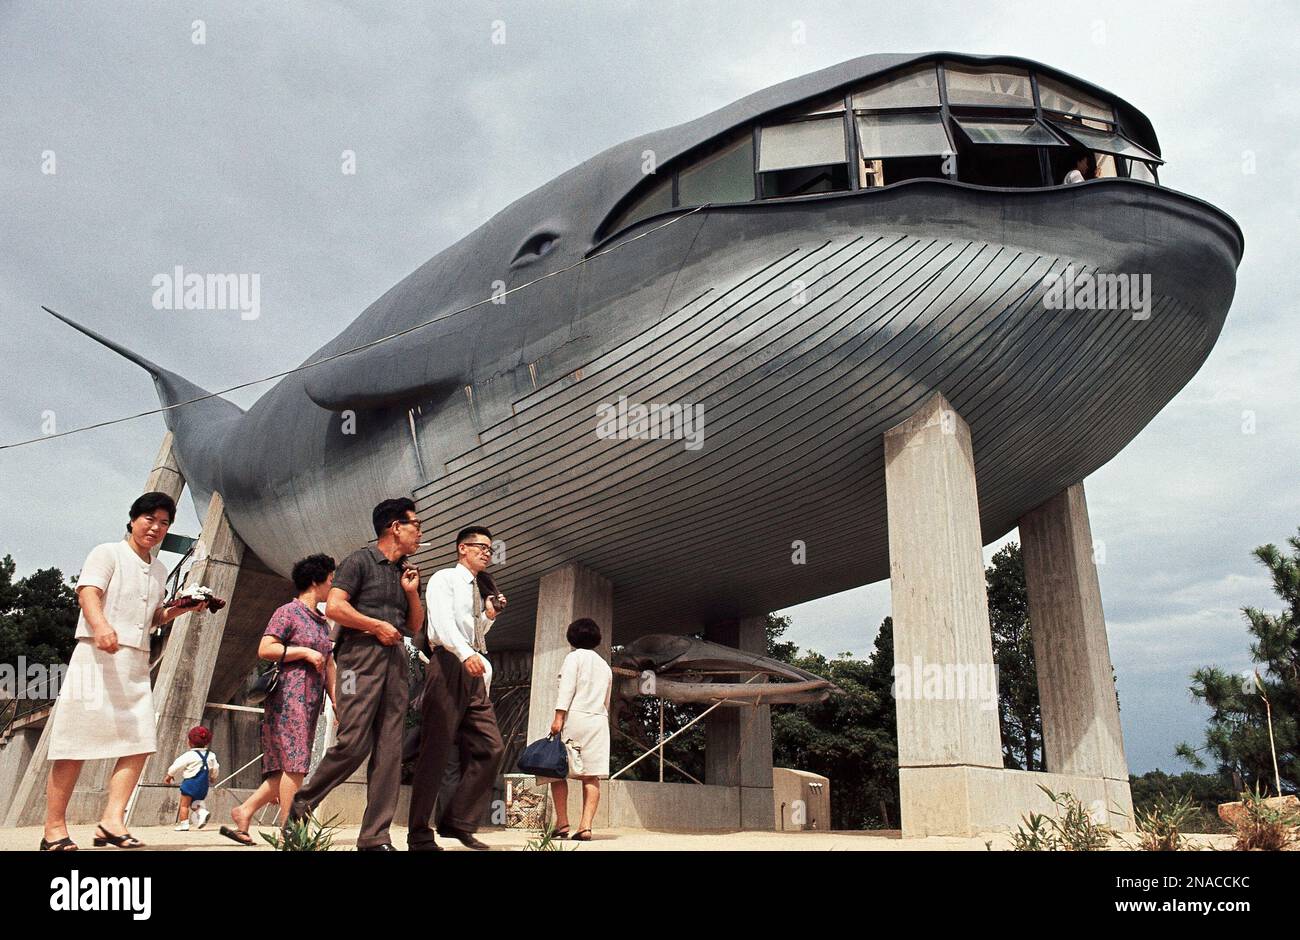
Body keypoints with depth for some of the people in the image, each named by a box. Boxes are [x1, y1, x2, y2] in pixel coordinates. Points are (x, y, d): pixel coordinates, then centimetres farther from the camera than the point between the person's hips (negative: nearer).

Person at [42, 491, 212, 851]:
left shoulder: (159, 570, 20)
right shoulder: (107, 553, -1)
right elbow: (88, 593, -17)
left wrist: (179, 609, 8)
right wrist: (101, 625, -36)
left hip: (137, 663, 7)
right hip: (97, 657, -7)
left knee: (140, 742, -3)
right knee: (77, 742, -5)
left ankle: (112, 821, -2)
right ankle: (54, 828, 3)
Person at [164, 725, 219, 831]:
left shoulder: (189, 755, -11)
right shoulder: (211, 755, 6)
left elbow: (177, 765, -5)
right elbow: (216, 768, 14)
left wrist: (169, 776, 11)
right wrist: (211, 777, 33)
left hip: (190, 782, -6)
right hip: (204, 784, 6)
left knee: (184, 804, 3)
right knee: (195, 802, 20)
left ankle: (183, 824, 0)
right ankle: (202, 811, -5)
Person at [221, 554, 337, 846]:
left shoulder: (322, 622, 20)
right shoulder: (288, 612, -4)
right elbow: (265, 649, -14)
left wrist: (335, 700, 14)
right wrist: (304, 651, -14)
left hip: (311, 701, 8)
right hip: (289, 696, -8)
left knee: (289, 767, 7)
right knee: (295, 763, -9)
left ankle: (244, 811, 15)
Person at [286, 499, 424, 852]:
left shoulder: (407, 572, 21)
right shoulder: (361, 560, 2)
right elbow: (334, 607, -9)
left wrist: (412, 593, 7)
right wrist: (377, 626, -8)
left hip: (395, 660, 6)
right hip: (362, 653, -6)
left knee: (389, 750, -1)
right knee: (353, 743, -14)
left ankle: (375, 837, 1)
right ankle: (301, 805, 9)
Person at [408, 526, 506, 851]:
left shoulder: (476, 591, 24)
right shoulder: (444, 579, 1)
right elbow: (441, 621, -16)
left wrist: (489, 614, 12)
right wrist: (466, 653, -31)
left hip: (474, 672, 8)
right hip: (449, 666, -8)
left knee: (490, 748, -1)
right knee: (436, 751, -5)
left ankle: (457, 822, 5)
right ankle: (419, 835, 2)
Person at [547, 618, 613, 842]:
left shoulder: (574, 656, 3)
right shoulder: (605, 666, 22)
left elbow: (567, 687, -10)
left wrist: (558, 717, -15)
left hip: (576, 716, -5)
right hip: (599, 720, 5)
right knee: (591, 777, -1)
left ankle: (562, 823, -4)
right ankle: (586, 826, -9)